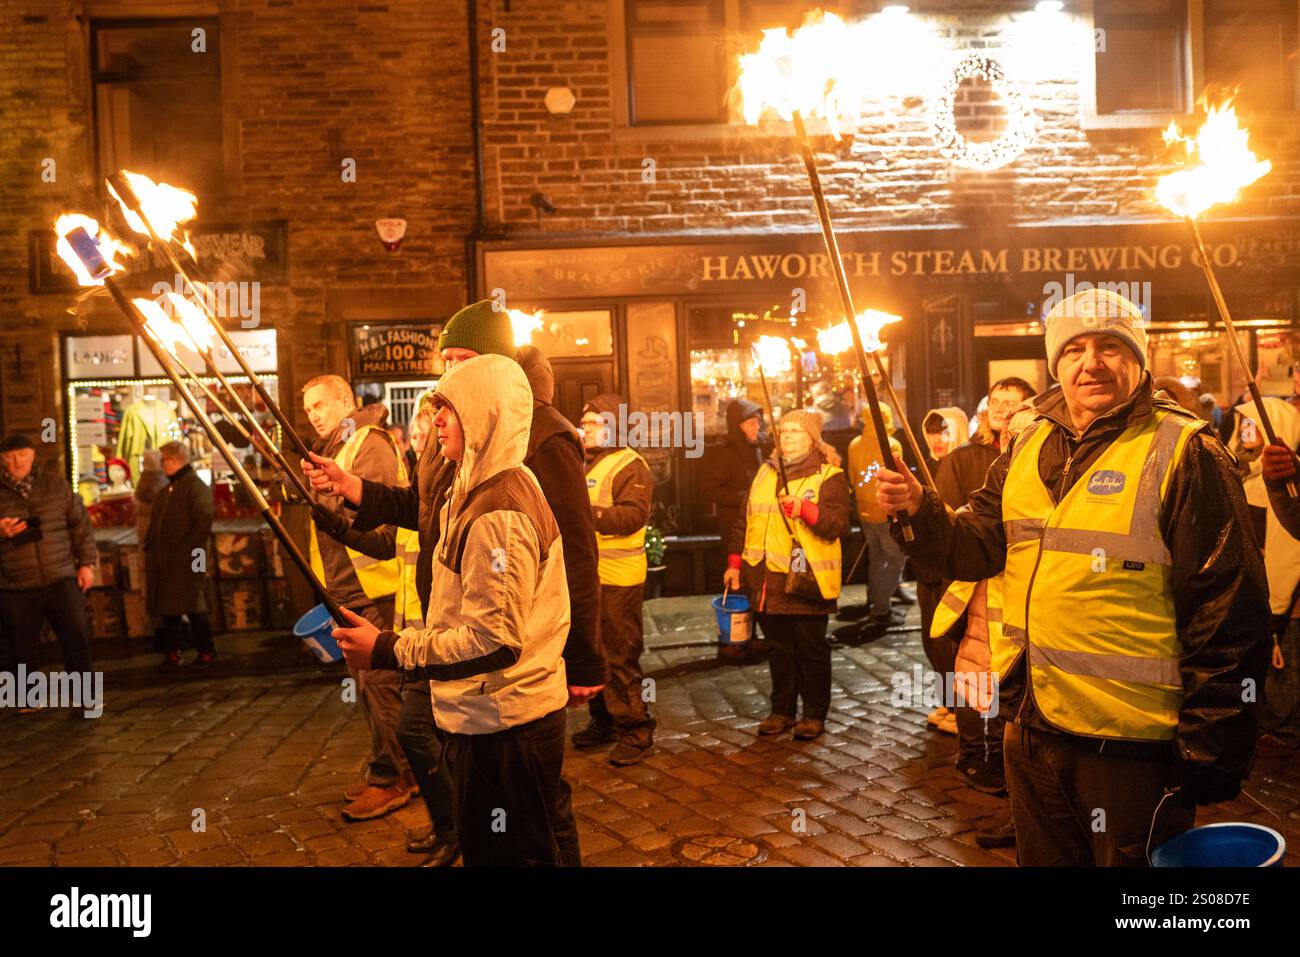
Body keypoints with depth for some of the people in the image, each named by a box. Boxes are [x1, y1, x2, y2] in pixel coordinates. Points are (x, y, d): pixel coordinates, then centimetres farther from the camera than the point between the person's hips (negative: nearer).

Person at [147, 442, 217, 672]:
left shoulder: (197, 487, -9)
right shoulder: (167, 490, 19)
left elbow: (204, 522, -18)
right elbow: (156, 523, 26)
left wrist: (188, 548, -20)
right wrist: (150, 546, 13)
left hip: (186, 562, -8)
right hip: (164, 562, 8)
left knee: (194, 609, -2)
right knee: (167, 609, 10)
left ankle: (206, 652, 10)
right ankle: (171, 654, 18)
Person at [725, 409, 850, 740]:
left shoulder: (829, 476, -5)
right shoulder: (765, 473, 13)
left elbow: (838, 523, -16)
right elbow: (745, 521, 18)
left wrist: (805, 510, -30)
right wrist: (735, 562, 14)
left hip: (806, 583, -5)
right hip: (768, 581, 5)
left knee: (811, 650, 6)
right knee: (779, 650, 16)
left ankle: (815, 714, 20)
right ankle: (782, 710, 28)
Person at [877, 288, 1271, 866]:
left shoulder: (1185, 454, -13)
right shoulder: (1029, 449, 7)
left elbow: (1230, 616, -14)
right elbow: (980, 548, 9)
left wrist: (1210, 755, -13)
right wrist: (920, 512, -11)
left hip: (1131, 743, -6)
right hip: (1033, 728, 6)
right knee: (1043, 858, 23)